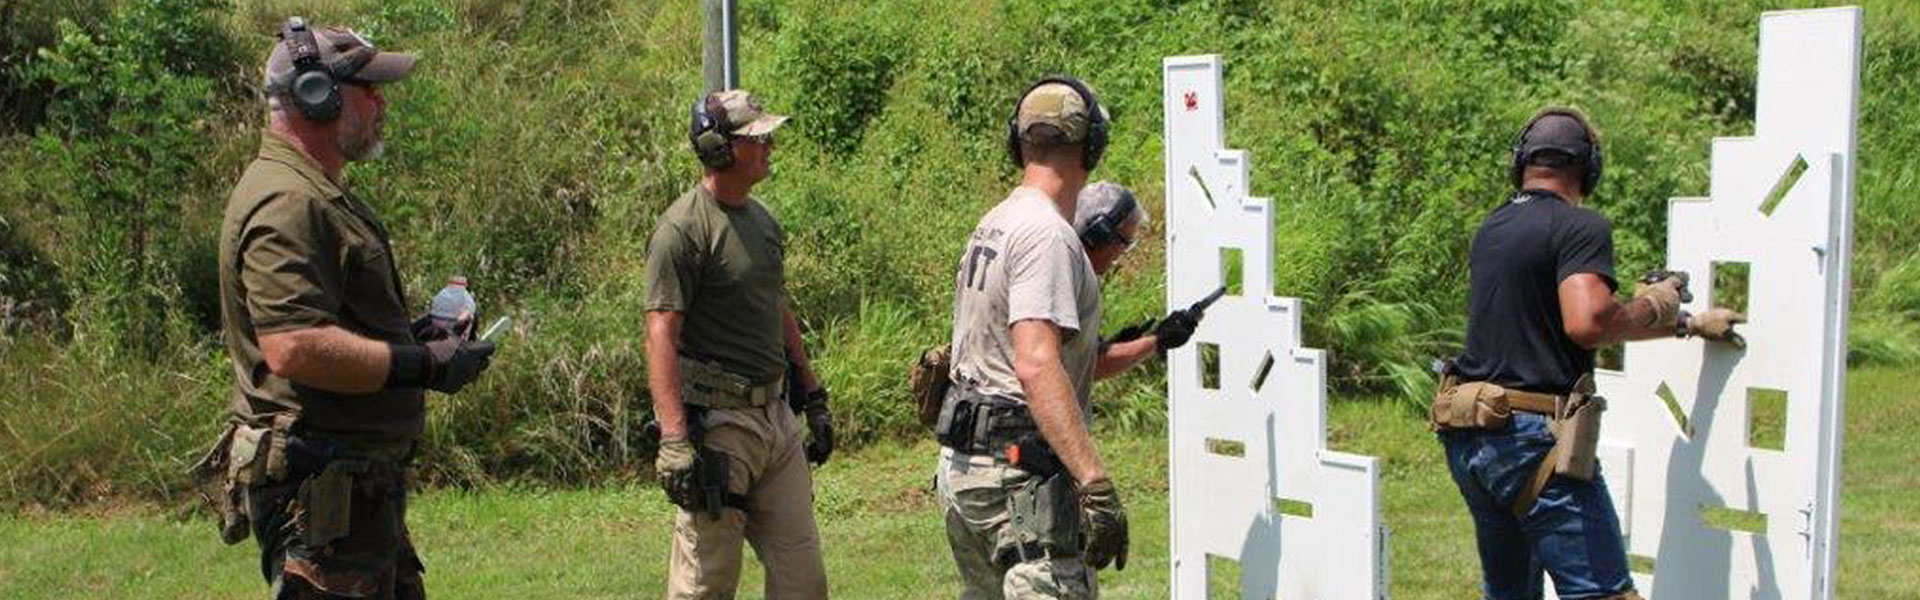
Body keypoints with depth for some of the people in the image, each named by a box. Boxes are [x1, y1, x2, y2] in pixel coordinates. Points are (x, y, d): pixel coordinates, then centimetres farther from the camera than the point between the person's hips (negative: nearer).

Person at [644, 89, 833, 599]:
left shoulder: (762, 219, 14)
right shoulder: (684, 228, -13)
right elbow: (661, 334, -19)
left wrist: (813, 396, 23)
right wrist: (675, 440, -25)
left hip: (775, 414, 8)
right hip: (716, 421, -8)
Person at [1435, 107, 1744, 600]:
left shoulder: (1490, 231, 16)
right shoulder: (1581, 227, -9)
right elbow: (1587, 323, -25)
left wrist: (1687, 323, 25)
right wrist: (1652, 308, -4)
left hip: (1467, 439, 8)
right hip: (1530, 436, -8)